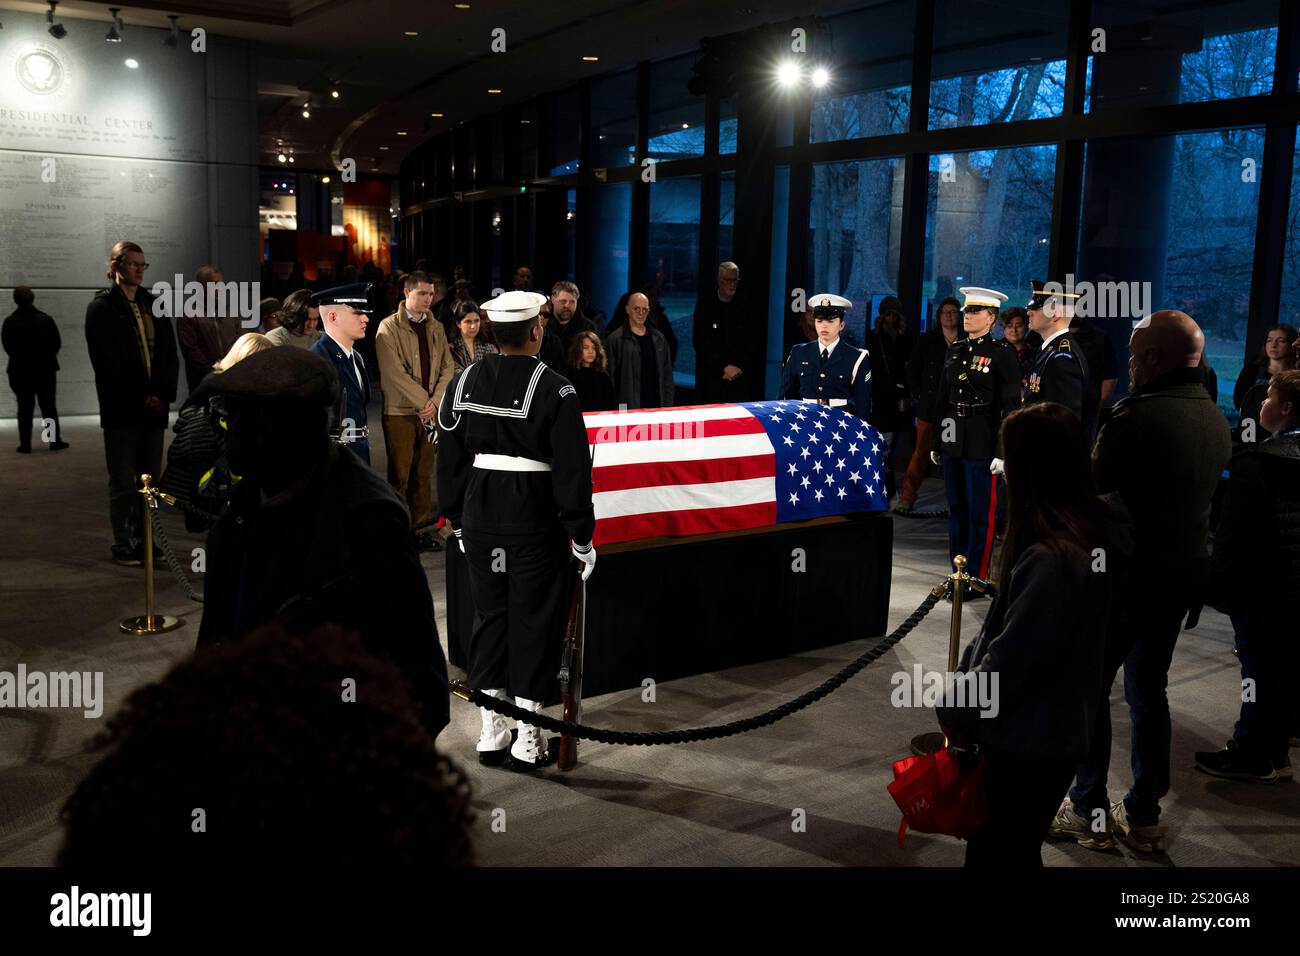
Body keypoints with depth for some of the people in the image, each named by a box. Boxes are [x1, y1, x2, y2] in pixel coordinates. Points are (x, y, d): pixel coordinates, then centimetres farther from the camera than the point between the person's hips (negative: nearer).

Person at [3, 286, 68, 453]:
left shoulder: (10, 322, -7)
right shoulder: (46, 320, -6)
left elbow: (7, 347, 0)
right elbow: (57, 343, -1)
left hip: (20, 372, 0)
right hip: (45, 370, 0)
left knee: (25, 408, 4)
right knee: (48, 406, 7)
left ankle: (25, 444, 4)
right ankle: (55, 441, 7)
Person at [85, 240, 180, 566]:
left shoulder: (153, 304, 14)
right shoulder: (102, 307, -1)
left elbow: (170, 354, 11)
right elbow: (108, 362, -8)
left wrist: (163, 393, -2)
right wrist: (140, 396, -11)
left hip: (155, 405, 5)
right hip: (121, 408, -5)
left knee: (151, 478, 6)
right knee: (123, 481, -1)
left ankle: (144, 540, 14)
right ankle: (124, 546, 4)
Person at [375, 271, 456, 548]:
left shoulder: (436, 327, 11)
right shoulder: (389, 327, -5)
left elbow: (447, 367, 8)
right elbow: (395, 373, -13)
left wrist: (435, 402, -6)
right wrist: (424, 402, -14)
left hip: (430, 411, 5)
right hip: (400, 411, -4)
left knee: (424, 473, 8)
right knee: (400, 475, 0)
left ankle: (421, 528, 16)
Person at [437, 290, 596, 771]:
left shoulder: (464, 382, 3)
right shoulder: (554, 389, -13)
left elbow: (450, 459, 10)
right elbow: (572, 471, -13)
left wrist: (456, 518, 19)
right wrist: (581, 535, -5)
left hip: (480, 519, 5)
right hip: (535, 523, -5)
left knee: (489, 614, 15)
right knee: (533, 621, 5)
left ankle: (491, 732, 23)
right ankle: (528, 739, 13)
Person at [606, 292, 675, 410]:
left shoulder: (658, 338, 15)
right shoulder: (615, 339, 0)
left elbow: (667, 374, 17)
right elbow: (610, 377, -2)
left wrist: (668, 404, 9)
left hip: (656, 404, 4)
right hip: (628, 407, -4)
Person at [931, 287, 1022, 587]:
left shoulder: (1002, 354, -7)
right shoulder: (954, 350, 12)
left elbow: (1011, 406, -10)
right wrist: (936, 441, 14)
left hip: (982, 445, -7)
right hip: (952, 442, 7)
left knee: (980, 514, 0)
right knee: (956, 510, 14)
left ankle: (978, 579, 9)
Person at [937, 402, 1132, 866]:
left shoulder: (1053, 558, -30)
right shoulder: (1092, 526, 1)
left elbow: (1012, 656, -23)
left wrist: (956, 709, -8)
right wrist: (967, 670, 8)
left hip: (1028, 742, -8)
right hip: (1053, 729, 8)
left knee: (1002, 851, 9)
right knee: (1004, 844, 23)